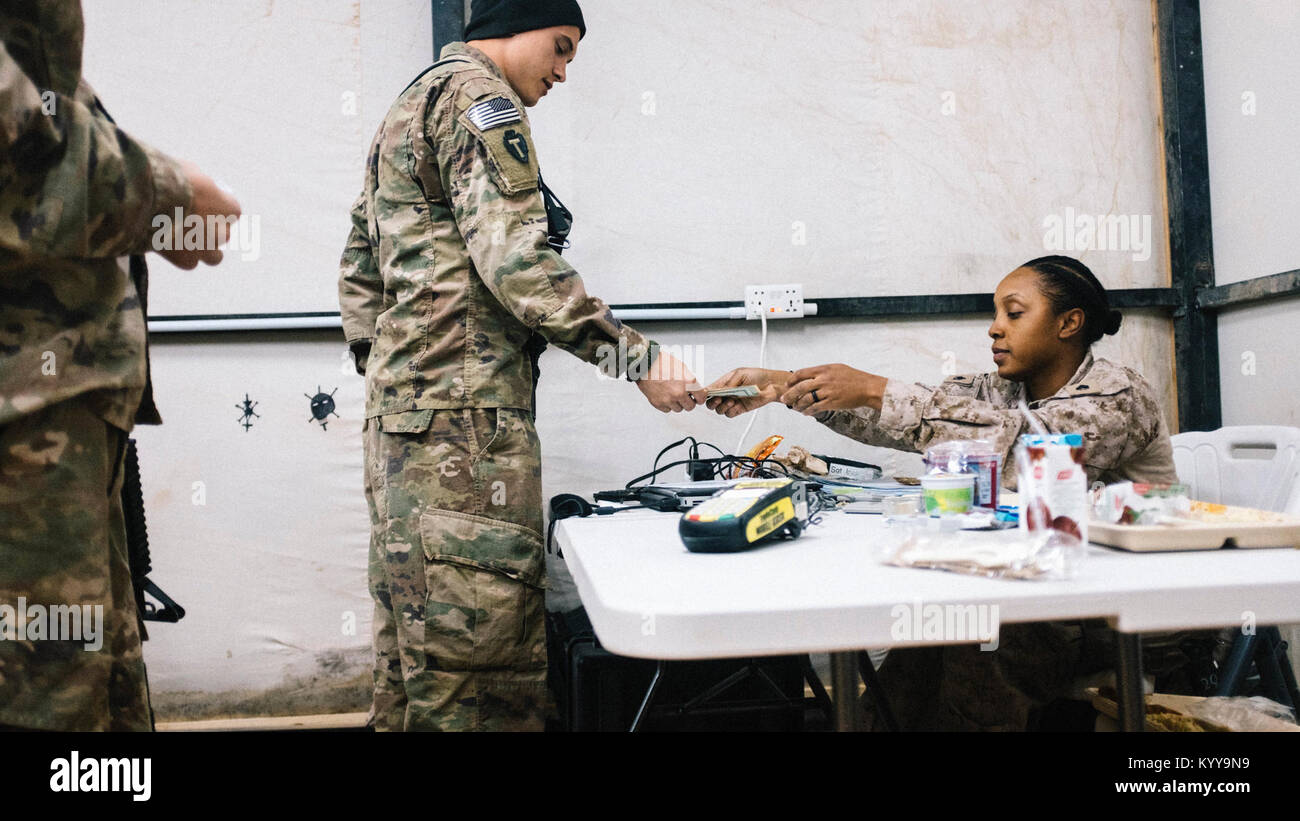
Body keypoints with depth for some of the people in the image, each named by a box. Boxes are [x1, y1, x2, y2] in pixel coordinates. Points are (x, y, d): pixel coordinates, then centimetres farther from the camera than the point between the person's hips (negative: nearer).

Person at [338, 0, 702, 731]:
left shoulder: (411, 107, 26)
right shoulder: (475, 94, -5)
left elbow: (360, 269, 25)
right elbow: (515, 260, -17)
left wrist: (380, 364, 24)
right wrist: (639, 360, -15)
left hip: (404, 400, 11)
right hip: (464, 408, -11)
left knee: (414, 661, 14)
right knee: (483, 670, -8)